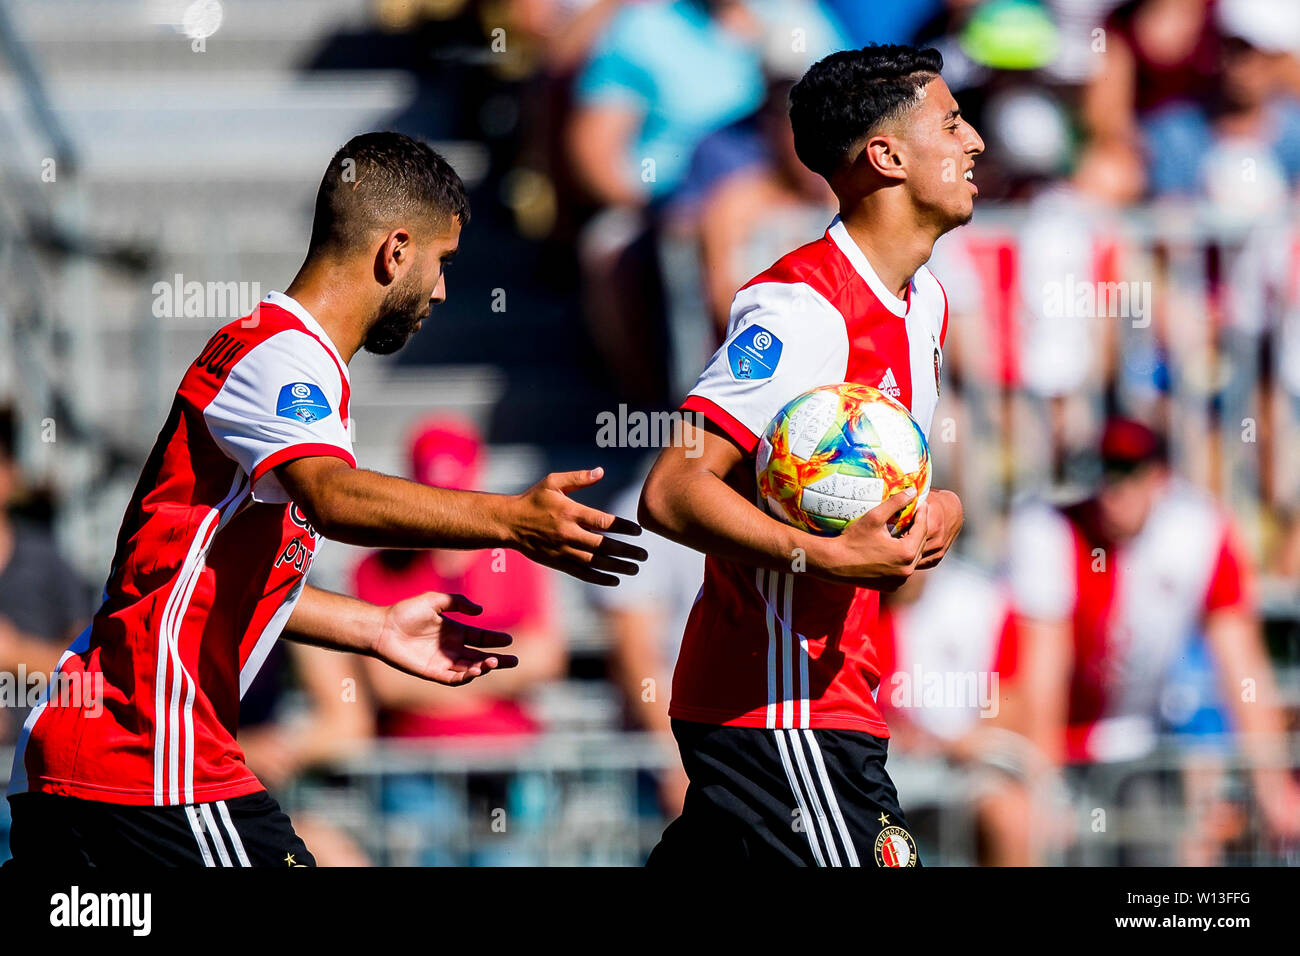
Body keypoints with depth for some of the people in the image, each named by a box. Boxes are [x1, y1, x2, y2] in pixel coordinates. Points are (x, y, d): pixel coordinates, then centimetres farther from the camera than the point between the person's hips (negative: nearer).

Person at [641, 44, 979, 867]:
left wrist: (938, 507, 6)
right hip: (780, 709, -10)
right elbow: (673, 492, -24)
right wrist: (824, 557, -33)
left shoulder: (925, 301, 14)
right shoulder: (804, 305, -17)